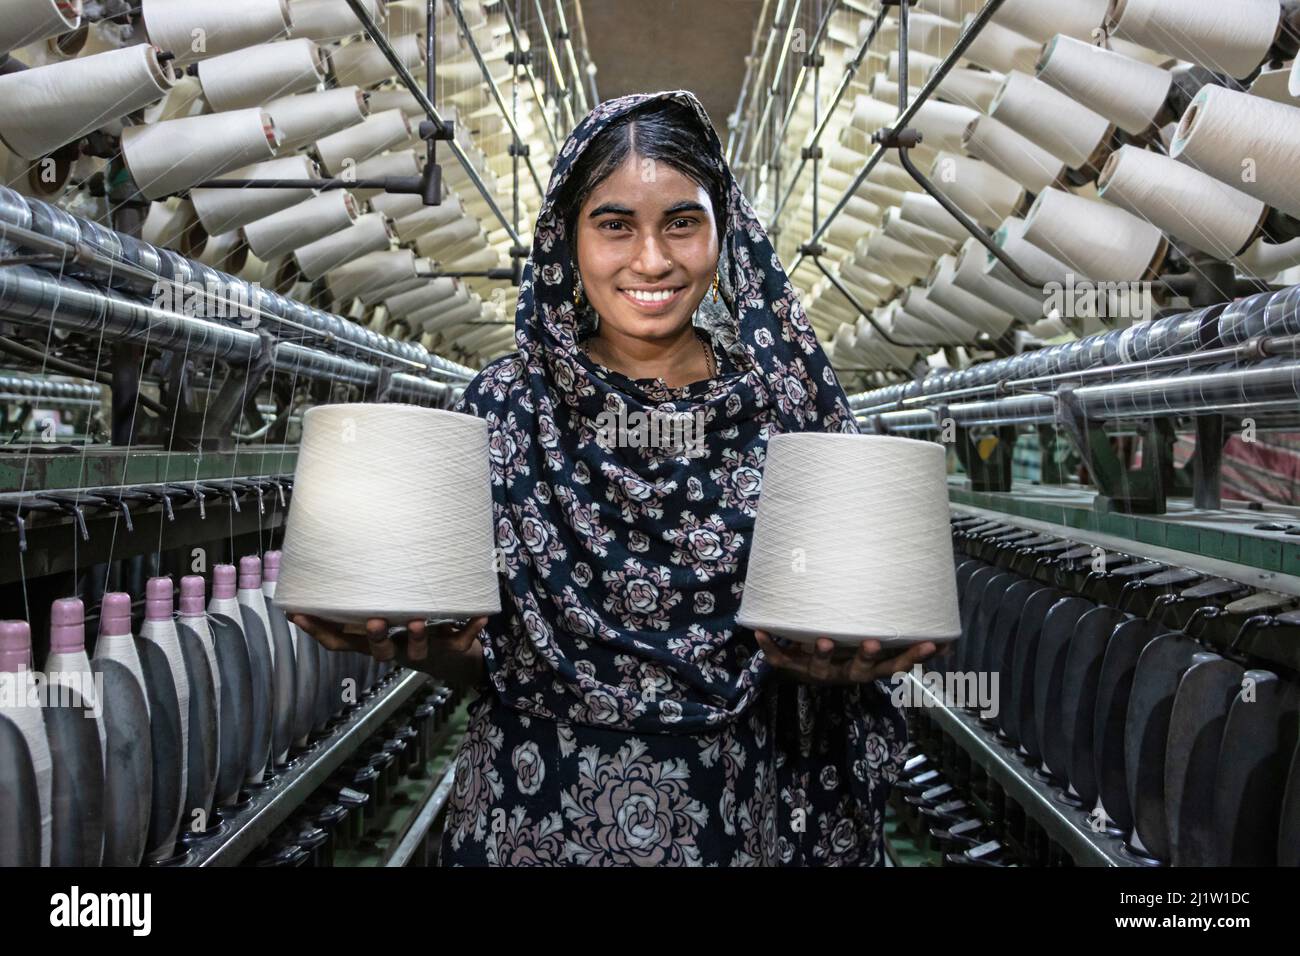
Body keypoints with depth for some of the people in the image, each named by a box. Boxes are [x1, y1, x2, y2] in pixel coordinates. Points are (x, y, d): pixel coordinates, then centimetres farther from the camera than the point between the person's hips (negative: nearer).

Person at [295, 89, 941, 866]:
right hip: (536, 813, 0)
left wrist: (849, 653, -25)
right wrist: (414, 640, -23)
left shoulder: (788, 402, -6)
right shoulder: (504, 407, -4)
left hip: (734, 819, 0)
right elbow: (475, 657, -2)